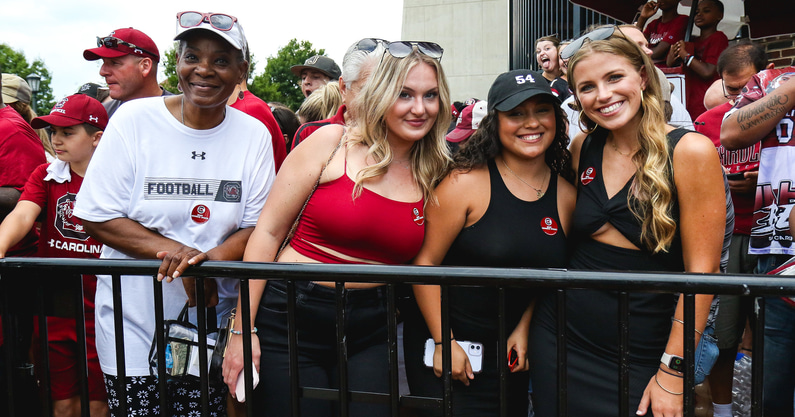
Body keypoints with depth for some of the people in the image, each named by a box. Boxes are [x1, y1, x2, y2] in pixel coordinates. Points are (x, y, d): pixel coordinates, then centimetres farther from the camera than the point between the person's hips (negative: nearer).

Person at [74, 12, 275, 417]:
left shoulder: (254, 135, -1)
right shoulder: (134, 120, -6)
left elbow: (258, 227, -1)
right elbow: (96, 216, -7)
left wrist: (209, 260, -22)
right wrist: (174, 252, -20)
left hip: (212, 324, 1)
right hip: (133, 322, -1)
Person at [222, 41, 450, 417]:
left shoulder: (434, 175, 4)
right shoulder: (332, 143, -6)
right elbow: (268, 232, -6)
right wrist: (243, 329, -8)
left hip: (368, 334, 3)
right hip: (292, 321, -3)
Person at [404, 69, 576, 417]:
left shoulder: (567, 196, 0)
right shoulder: (466, 184, -15)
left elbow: (551, 274, 11)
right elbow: (425, 262, -14)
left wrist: (523, 329, -1)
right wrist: (443, 343, -14)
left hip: (509, 352, 5)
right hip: (445, 343, -4)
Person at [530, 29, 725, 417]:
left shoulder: (689, 151, -13)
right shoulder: (582, 148, 1)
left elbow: (701, 271, -13)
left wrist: (672, 373, -12)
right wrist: (525, 324, 5)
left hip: (642, 357, -4)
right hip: (560, 341, 4)